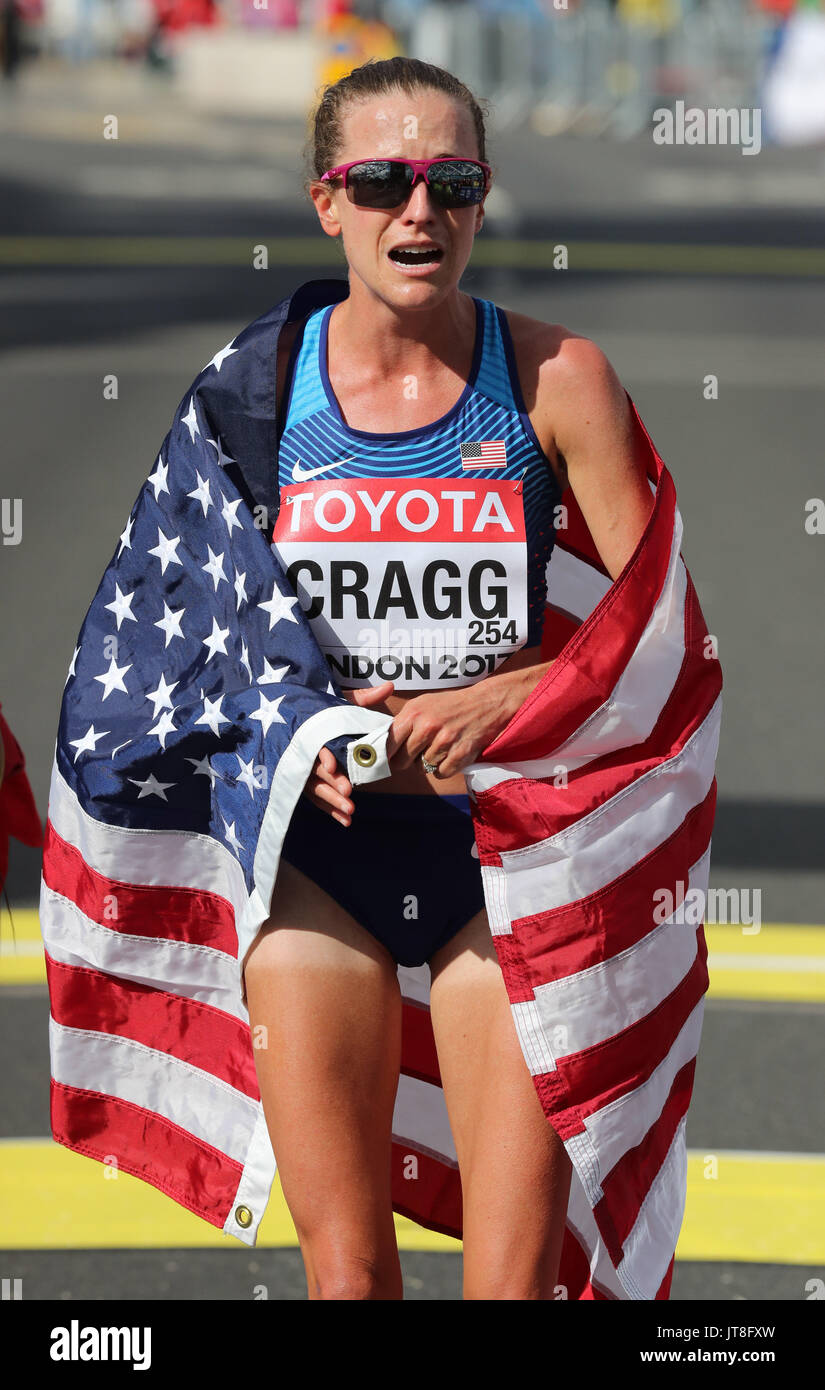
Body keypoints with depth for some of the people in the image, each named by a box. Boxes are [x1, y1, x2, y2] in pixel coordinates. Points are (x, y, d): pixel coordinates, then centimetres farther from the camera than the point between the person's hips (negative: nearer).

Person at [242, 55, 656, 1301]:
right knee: (345, 1271, 3)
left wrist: (505, 699, -17)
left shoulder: (556, 377, -4)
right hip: (321, 841, 1)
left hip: (504, 837, -1)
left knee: (516, 1278, -4)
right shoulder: (263, 381, 0)